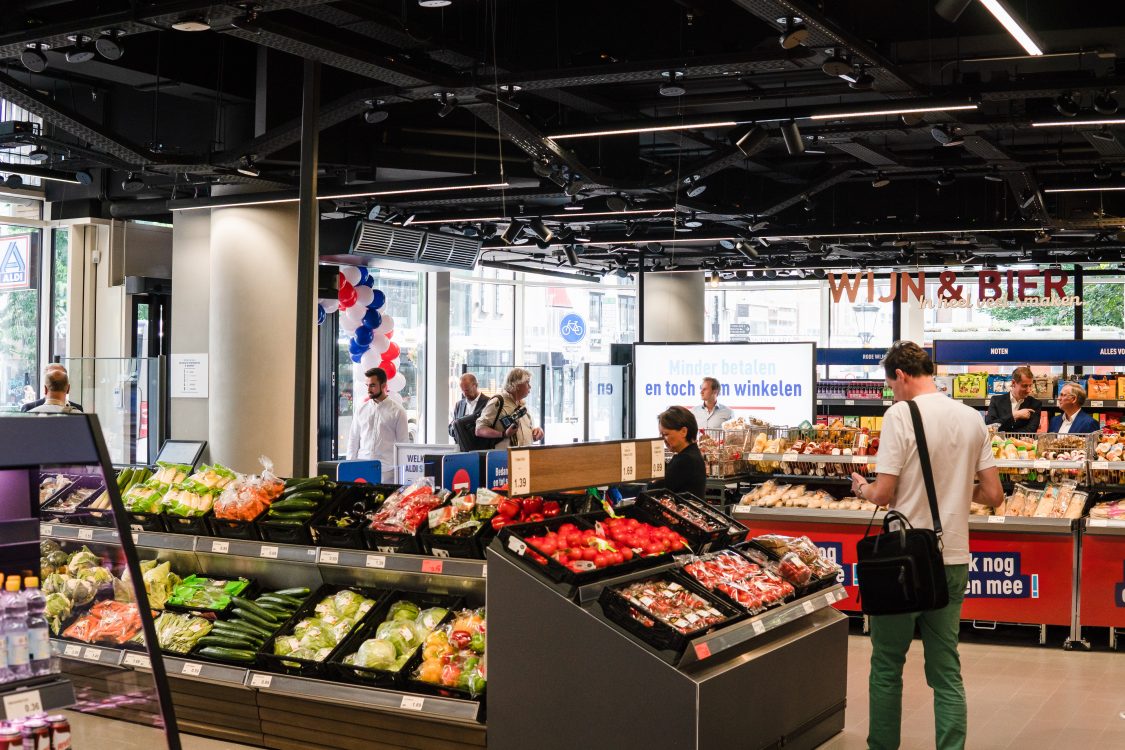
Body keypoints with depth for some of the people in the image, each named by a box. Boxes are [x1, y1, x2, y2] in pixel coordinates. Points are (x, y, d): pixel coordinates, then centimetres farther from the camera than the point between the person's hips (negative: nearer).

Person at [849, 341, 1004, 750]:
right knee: (946, 670, 11)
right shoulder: (973, 418, 5)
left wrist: (862, 487, 8)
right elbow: (993, 495, 5)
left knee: (886, 666, 9)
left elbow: (883, 494, -14)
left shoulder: (900, 415, -12)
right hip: (954, 560, 5)